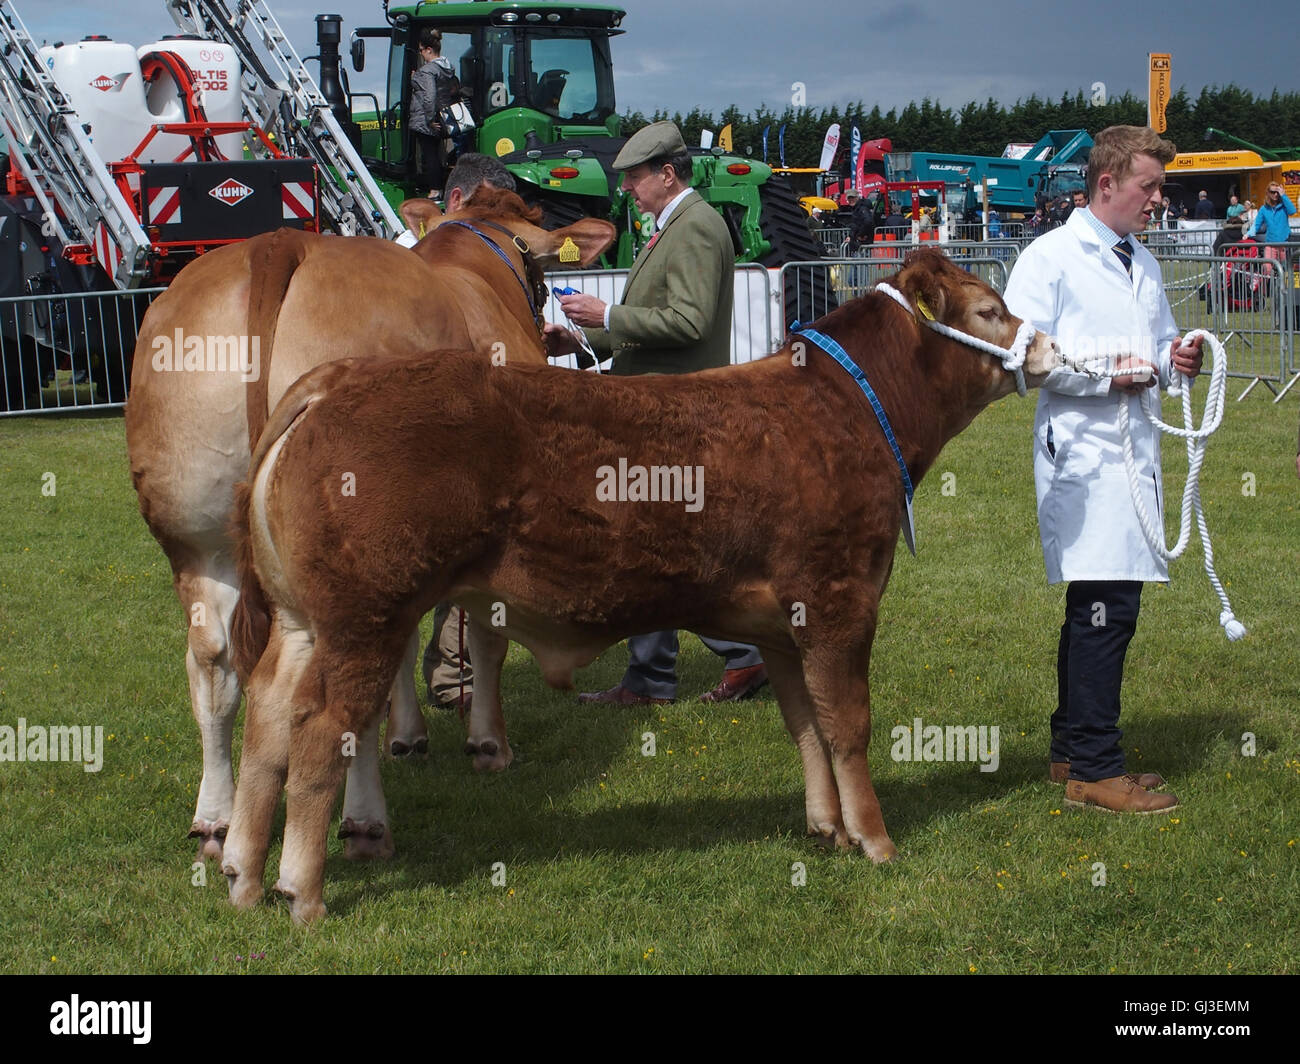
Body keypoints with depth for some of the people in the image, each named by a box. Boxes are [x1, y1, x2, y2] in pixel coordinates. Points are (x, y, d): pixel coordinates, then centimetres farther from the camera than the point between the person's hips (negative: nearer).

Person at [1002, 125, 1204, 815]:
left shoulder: (1142, 264, 19)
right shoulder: (1050, 258, -6)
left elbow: (1160, 340, 30)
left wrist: (1176, 358, 6)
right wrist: (1106, 373, -17)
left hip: (1134, 451, 8)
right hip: (1083, 454, -8)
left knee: (1098, 607, 13)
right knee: (1105, 608, -11)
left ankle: (1072, 749, 22)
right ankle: (1093, 769, -6)